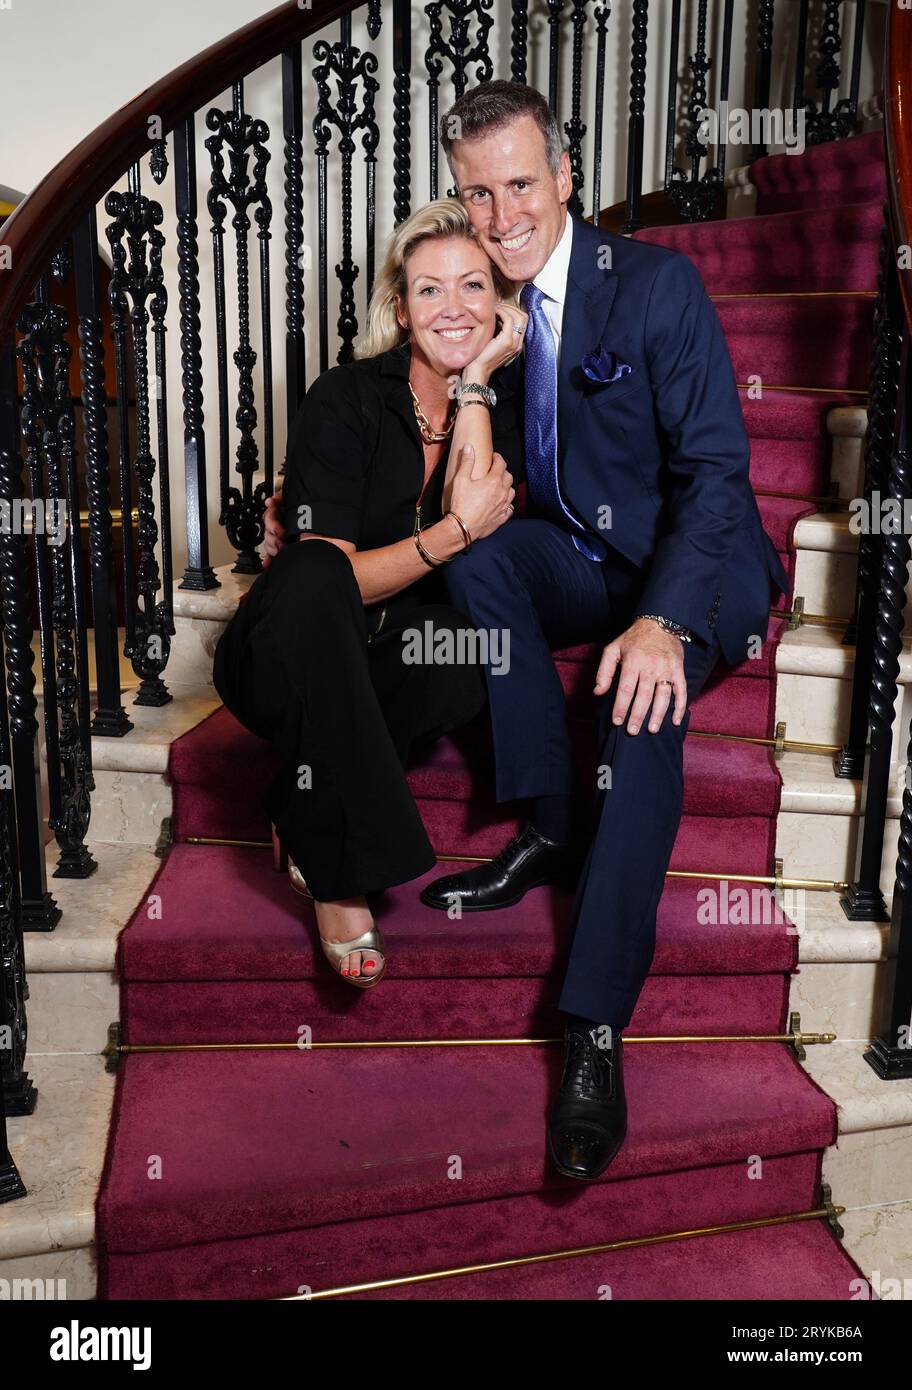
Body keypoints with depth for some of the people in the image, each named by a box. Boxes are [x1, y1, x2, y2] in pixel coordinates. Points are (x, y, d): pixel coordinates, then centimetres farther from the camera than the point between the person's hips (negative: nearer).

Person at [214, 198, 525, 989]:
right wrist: (454, 531, -30)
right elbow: (328, 577, -18)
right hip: (291, 659, -2)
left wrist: (475, 381, -16)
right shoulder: (345, 400, -11)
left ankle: (307, 819, -9)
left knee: (466, 647, -32)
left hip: (391, 661, 3)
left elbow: (482, 538, -18)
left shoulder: (502, 411, 2)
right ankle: (337, 872, -27)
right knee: (308, 580, -37)